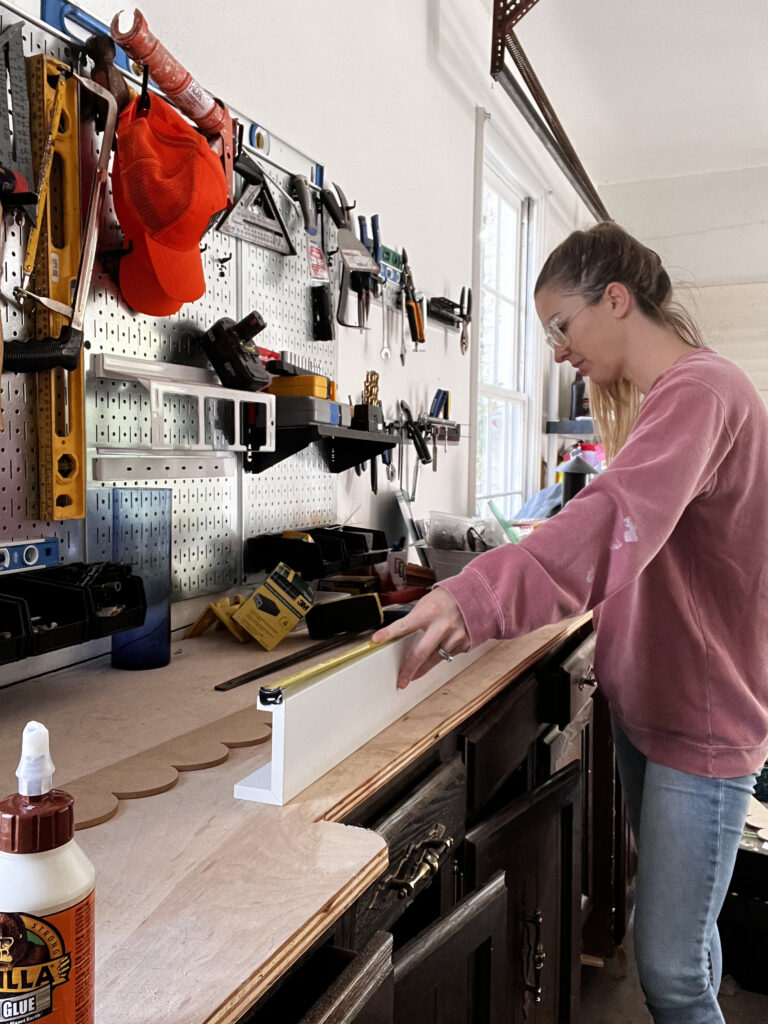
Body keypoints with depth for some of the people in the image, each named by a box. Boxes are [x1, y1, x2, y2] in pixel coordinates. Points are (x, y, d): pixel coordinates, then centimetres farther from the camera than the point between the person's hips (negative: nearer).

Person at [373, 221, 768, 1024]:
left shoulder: (700, 392, -21)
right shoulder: (657, 400, 12)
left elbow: (615, 522, -38)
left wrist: (477, 597, -48)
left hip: (701, 719, -9)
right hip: (642, 703, 9)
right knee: (675, 930, 22)